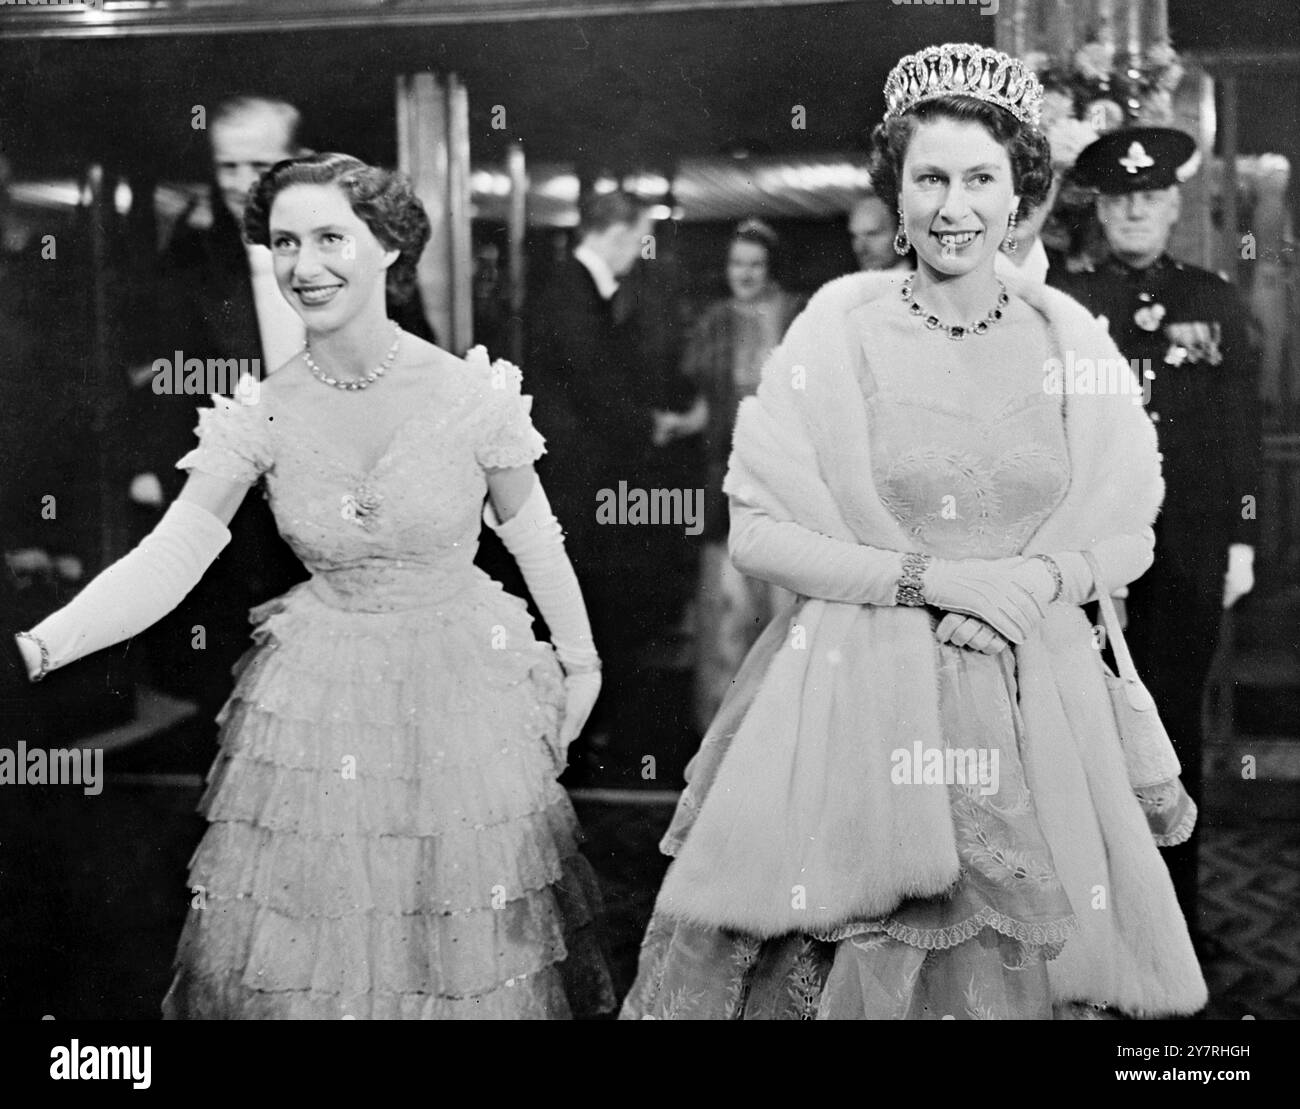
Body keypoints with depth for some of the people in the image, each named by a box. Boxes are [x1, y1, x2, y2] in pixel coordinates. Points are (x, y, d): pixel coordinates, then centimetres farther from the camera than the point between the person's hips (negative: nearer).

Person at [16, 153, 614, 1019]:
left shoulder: (469, 393, -13)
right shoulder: (262, 417, -9)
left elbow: (531, 532, 0)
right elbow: (166, 559, -14)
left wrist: (581, 660, 8)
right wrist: (38, 646, -27)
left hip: (464, 687, -1)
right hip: (319, 695, 1)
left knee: (472, 940, 11)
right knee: (308, 942, 10)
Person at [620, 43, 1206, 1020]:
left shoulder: (1070, 341, 3)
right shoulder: (838, 330, -4)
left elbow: (1128, 536, 9)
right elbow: (757, 535, -6)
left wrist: (1040, 578, -11)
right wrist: (925, 579, -14)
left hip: (1033, 707, 2)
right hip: (857, 700, -2)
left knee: (1019, 966, 6)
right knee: (838, 965, 1)